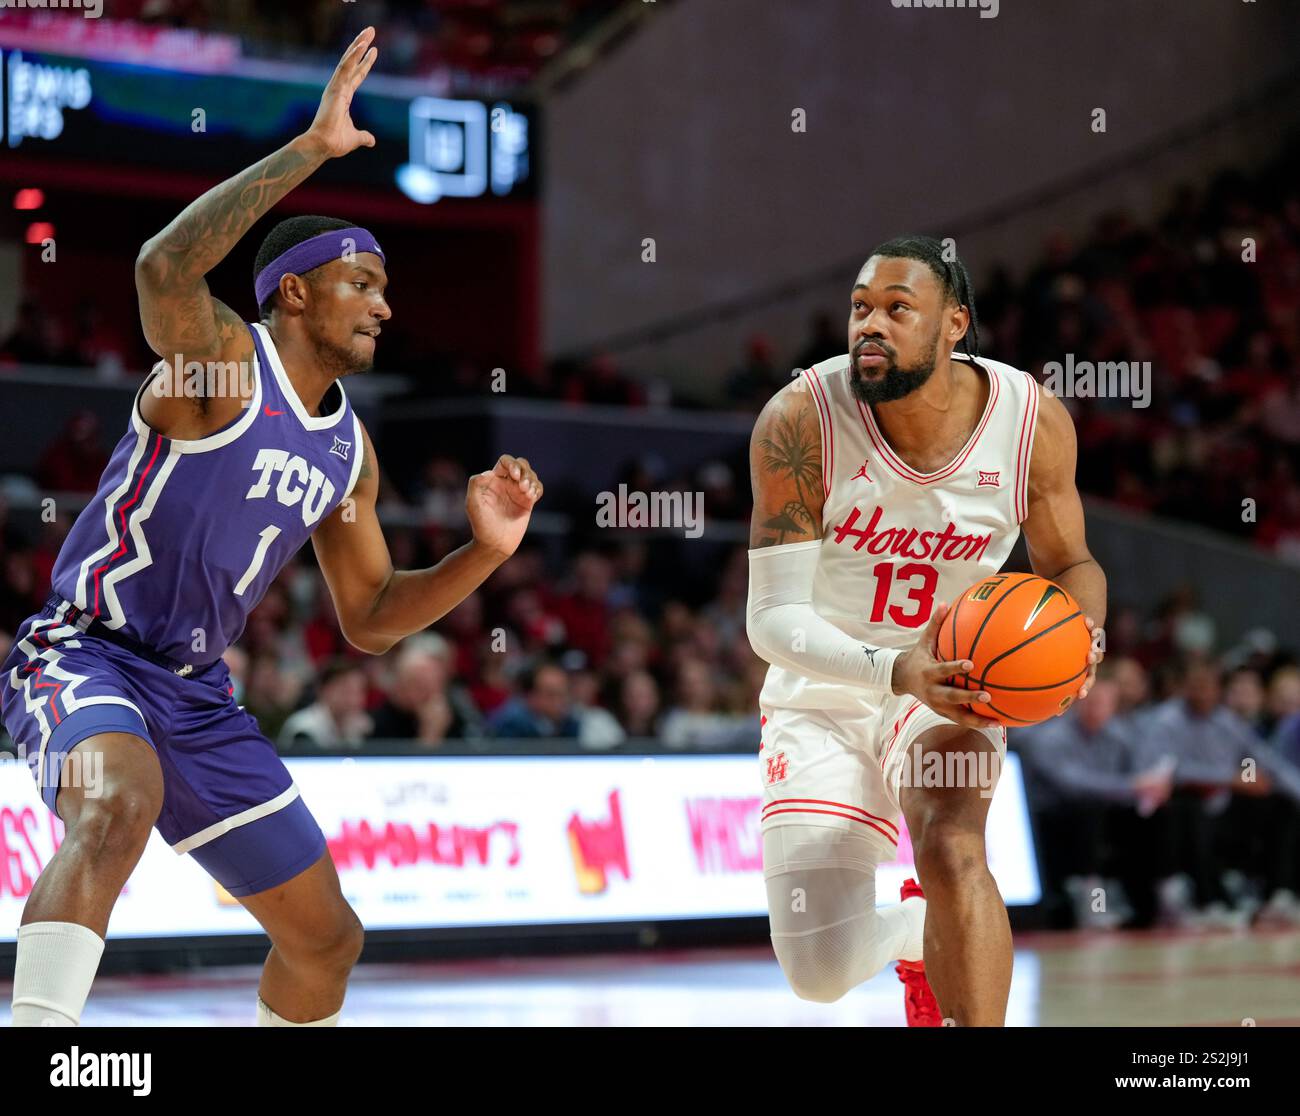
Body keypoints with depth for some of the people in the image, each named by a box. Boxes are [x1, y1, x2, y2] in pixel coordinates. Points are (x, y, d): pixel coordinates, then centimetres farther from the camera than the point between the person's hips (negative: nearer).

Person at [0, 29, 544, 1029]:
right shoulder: (222, 361, -12)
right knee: (119, 804, -42)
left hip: (196, 696, 8)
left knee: (326, 937, 12)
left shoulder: (350, 449, 11)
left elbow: (369, 618, 18)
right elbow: (166, 266, -36)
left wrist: (485, 553, 2)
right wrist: (312, 148, -35)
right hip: (87, 654, -8)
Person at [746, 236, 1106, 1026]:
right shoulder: (800, 420, -23)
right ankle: (920, 932, 36)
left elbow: (1069, 561, 4)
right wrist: (893, 670, -41)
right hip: (822, 696, 0)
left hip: (950, 681, 0)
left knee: (951, 848, -33)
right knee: (822, 975, -1)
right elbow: (772, 617, -23)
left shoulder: (1033, 419, -15)